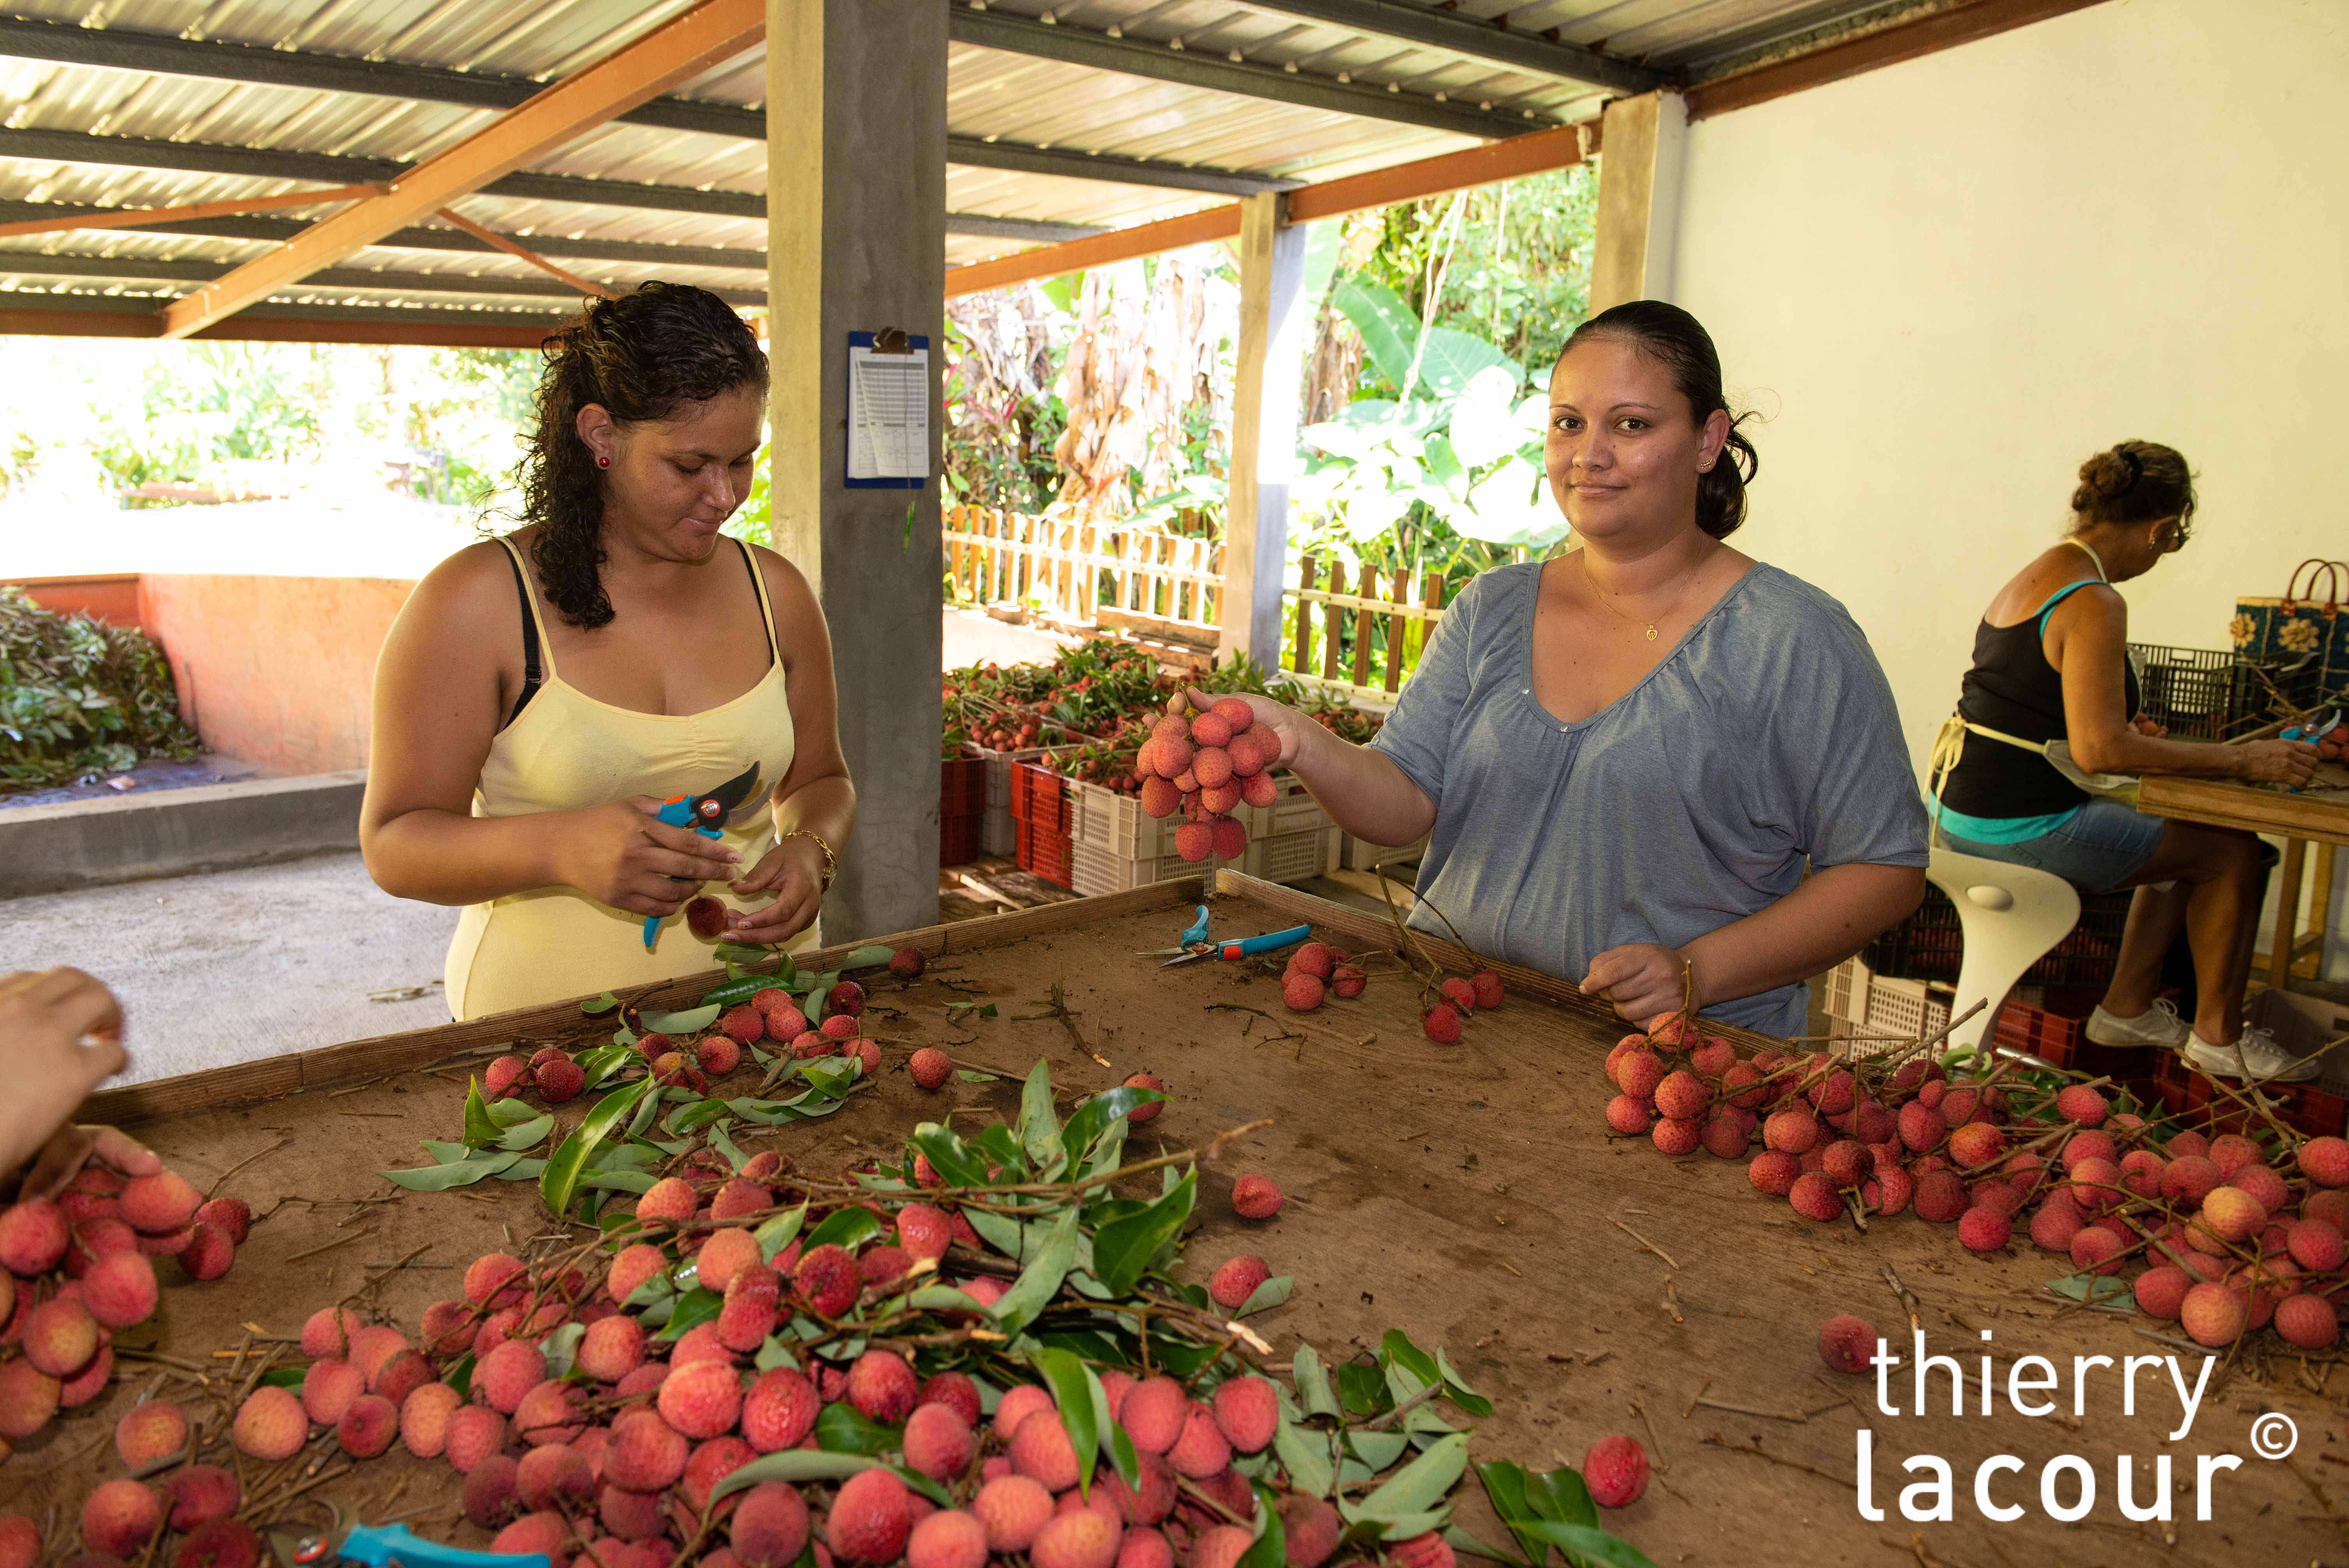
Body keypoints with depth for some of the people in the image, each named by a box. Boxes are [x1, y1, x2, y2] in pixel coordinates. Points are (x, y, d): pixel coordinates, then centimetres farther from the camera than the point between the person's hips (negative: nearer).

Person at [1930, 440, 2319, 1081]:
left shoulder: (2033, 577, 12)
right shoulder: (2094, 605, -18)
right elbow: (2099, 752, -24)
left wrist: (2117, 725, 28)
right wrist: (2241, 759, -17)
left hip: (1966, 810, 10)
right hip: (2019, 828, -10)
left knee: (2181, 839, 25)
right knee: (2234, 852, 7)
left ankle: (2128, 1007, 30)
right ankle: (2218, 1037, 23)